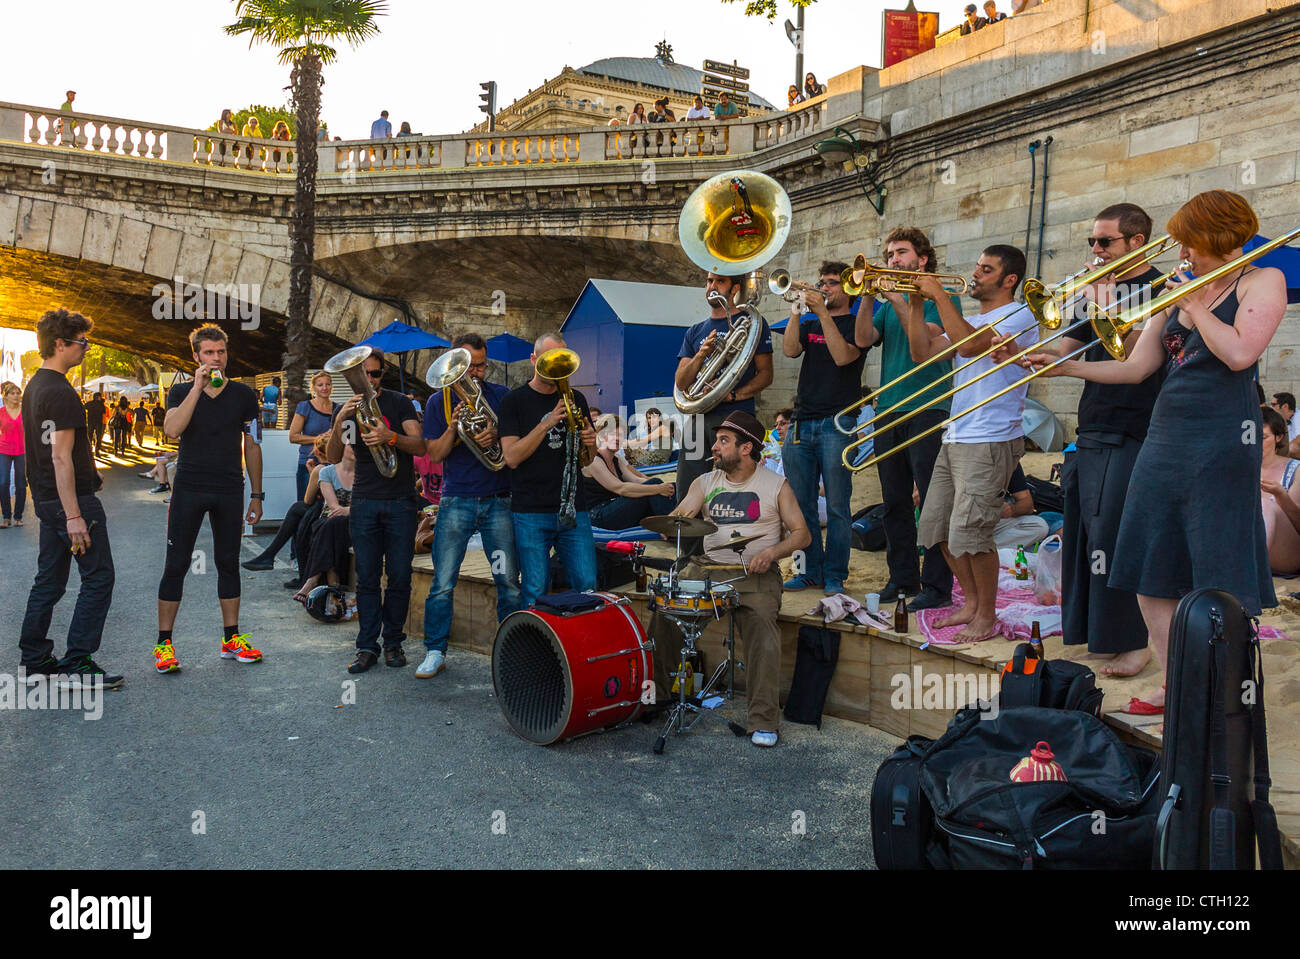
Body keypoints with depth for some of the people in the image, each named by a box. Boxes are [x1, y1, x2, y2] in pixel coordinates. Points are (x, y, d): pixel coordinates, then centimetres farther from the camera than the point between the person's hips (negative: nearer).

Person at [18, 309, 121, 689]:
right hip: (71, 499, -10)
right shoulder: (61, 393, -18)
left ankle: (34, 661, 20)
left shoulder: (34, 386, 14)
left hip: (47, 499, 10)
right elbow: (61, 457, -22)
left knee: (49, 580, 14)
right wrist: (74, 515, -24)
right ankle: (77, 665, -1)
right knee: (98, 577, -4)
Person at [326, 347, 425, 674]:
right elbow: (332, 458, 1)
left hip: (401, 501, -1)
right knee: (367, 578, 0)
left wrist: (391, 437, -27)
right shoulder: (348, 409, 11)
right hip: (364, 502, 2)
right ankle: (367, 647, 4)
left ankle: (393, 642, 12)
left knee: (399, 577, 1)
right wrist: (339, 422, -16)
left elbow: (419, 446, -7)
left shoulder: (399, 402, 4)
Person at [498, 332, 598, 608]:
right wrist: (547, 423, -18)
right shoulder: (514, 401, 1)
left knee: (588, 586, 0)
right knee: (534, 592, 0)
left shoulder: (576, 400, 12)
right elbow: (511, 457, -10)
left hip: (573, 508, 3)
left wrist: (590, 443, -4)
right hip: (531, 512, -3)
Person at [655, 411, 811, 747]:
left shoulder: (775, 486, 3)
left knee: (761, 626, -29)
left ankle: (764, 721, -22)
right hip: (707, 567, 4)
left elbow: (802, 534, 2)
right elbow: (675, 521, 0)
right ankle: (656, 694, 3)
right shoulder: (705, 483, 12)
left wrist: (771, 552, -16)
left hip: (756, 573, -3)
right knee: (662, 611, -15)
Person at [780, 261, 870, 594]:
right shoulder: (809, 324, 19)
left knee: (837, 507, -3)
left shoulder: (857, 325, 5)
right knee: (801, 505, 6)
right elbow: (790, 350, 0)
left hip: (837, 425, -5)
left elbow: (843, 356, -14)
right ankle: (810, 571, 16)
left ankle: (835, 576, 5)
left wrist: (823, 313, -15)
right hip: (801, 424, 5)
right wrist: (796, 312, -10)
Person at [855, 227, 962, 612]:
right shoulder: (888, 298, 18)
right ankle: (902, 578, 19)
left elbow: (921, 351, -14)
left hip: (928, 410, -6)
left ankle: (936, 586, 0)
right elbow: (864, 338, 1)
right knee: (895, 502, 9)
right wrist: (868, 295, -7)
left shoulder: (941, 297, 0)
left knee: (933, 502, -5)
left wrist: (900, 302, -15)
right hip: (887, 412, 6)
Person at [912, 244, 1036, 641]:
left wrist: (940, 295, -16)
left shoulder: (1018, 317, -6)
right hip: (954, 439, 9)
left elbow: (970, 344, -23)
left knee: (970, 533, -12)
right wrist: (917, 303, 6)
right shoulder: (970, 320, 21)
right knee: (938, 528, 9)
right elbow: (923, 353, 13)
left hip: (990, 442, -9)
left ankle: (986, 616, 5)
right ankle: (971, 603, 24)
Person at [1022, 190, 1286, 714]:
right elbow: (1135, 367, 14)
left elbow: (1240, 353, -17)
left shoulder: (1262, 281, 0)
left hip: (1223, 441, -6)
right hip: (1164, 437, 7)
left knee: (1221, 582, -3)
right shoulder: (1176, 290, 16)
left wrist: (1194, 304, -6)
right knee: (1149, 573, 7)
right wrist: (1064, 367, 4)